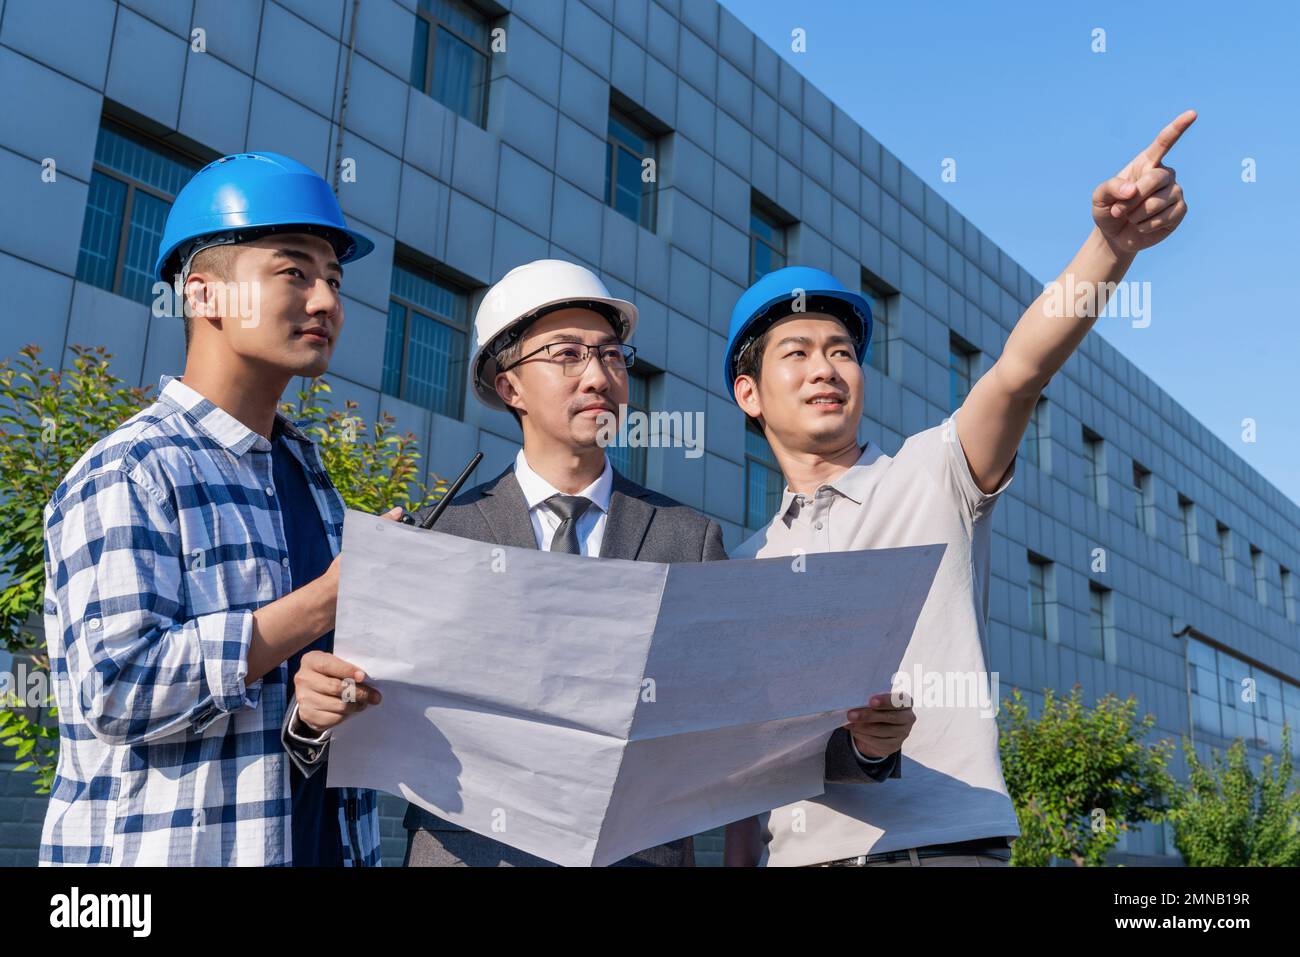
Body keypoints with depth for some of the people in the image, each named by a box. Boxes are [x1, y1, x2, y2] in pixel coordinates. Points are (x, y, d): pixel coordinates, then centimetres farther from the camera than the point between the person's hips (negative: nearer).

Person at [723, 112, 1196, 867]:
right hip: (797, 851, 4)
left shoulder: (933, 473, 2)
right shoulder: (750, 564, 13)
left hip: (942, 843, -4)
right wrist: (738, 857, 4)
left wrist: (1114, 244, -31)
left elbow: (1020, 369, -16)